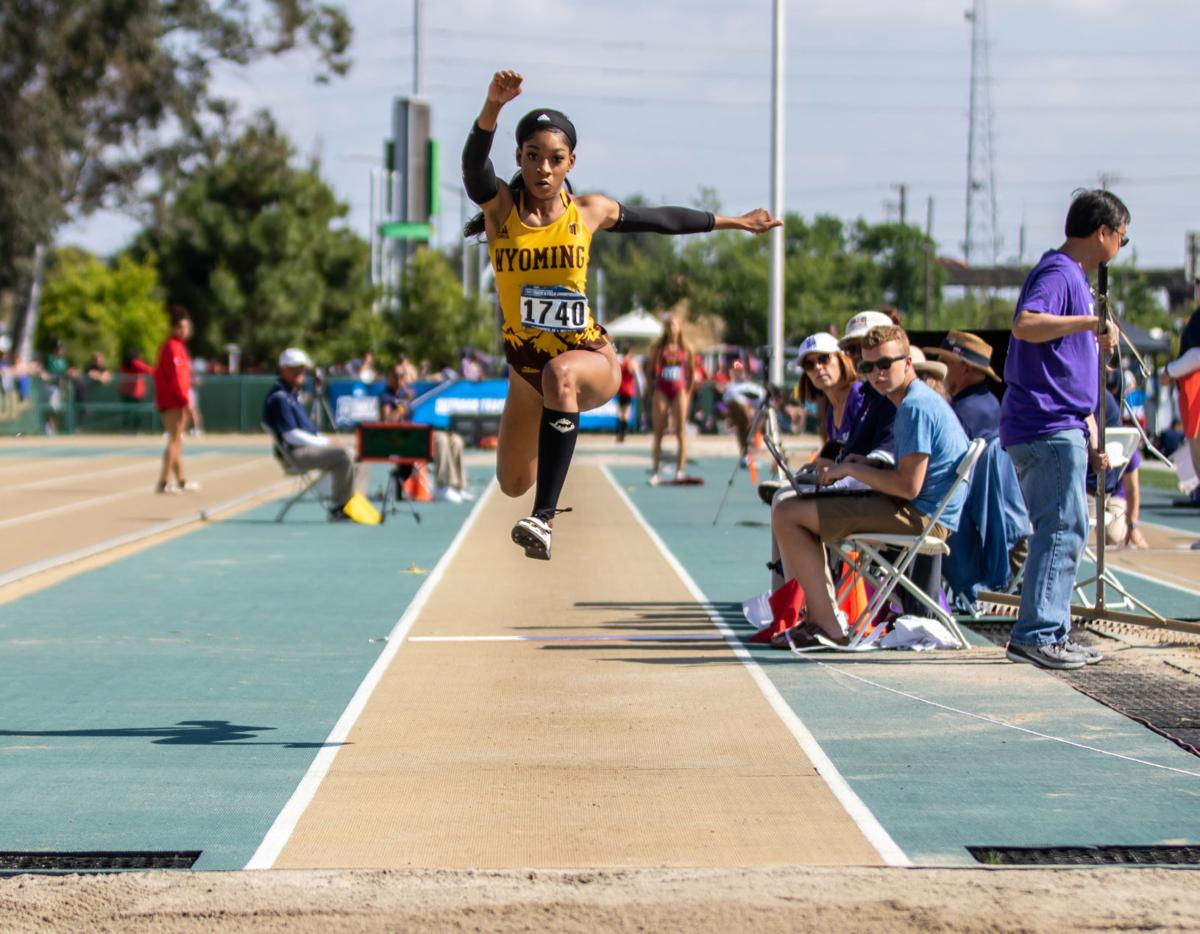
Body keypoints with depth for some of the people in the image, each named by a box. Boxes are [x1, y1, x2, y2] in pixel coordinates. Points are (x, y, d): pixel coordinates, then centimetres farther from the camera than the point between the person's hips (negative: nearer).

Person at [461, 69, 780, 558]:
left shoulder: (589, 212, -5)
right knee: (512, 484, 14)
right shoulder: (500, 206, -9)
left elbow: (661, 219, 11)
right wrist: (492, 107, -51)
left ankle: (546, 517, -41)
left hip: (591, 357, -2)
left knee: (560, 373, -40)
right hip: (526, 364, 2)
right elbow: (474, 164, -31)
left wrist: (733, 222, 21)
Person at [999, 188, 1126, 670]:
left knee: (1063, 531, 12)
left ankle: (1049, 634, 16)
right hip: (1047, 427, -10)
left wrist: (1091, 436, 23)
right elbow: (1024, 324, -31)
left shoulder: (1075, 279, 23)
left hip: (1061, 429, 10)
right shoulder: (1057, 273, -9)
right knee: (1063, 528, -12)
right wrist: (1092, 322, -28)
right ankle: (1038, 634, -14)